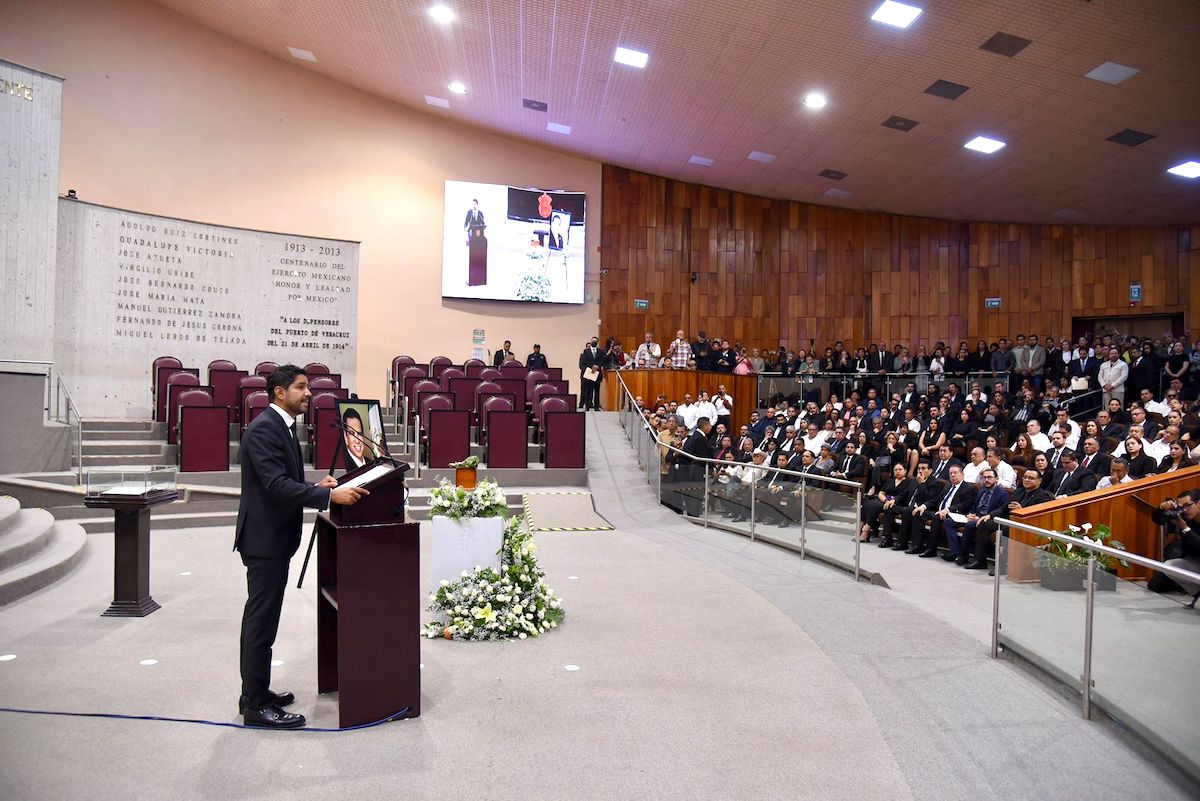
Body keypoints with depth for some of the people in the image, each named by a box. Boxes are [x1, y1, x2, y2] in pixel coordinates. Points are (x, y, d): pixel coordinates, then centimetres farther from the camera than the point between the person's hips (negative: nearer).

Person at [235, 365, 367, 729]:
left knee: (259, 618, 18)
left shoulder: (283, 426, 13)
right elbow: (277, 485, -28)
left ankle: (255, 693, 30)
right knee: (261, 621, -2)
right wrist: (330, 495, -30)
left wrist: (318, 487, 1)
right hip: (265, 538, -10)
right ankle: (257, 705, 8)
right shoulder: (263, 429, -18)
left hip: (273, 538, 10)